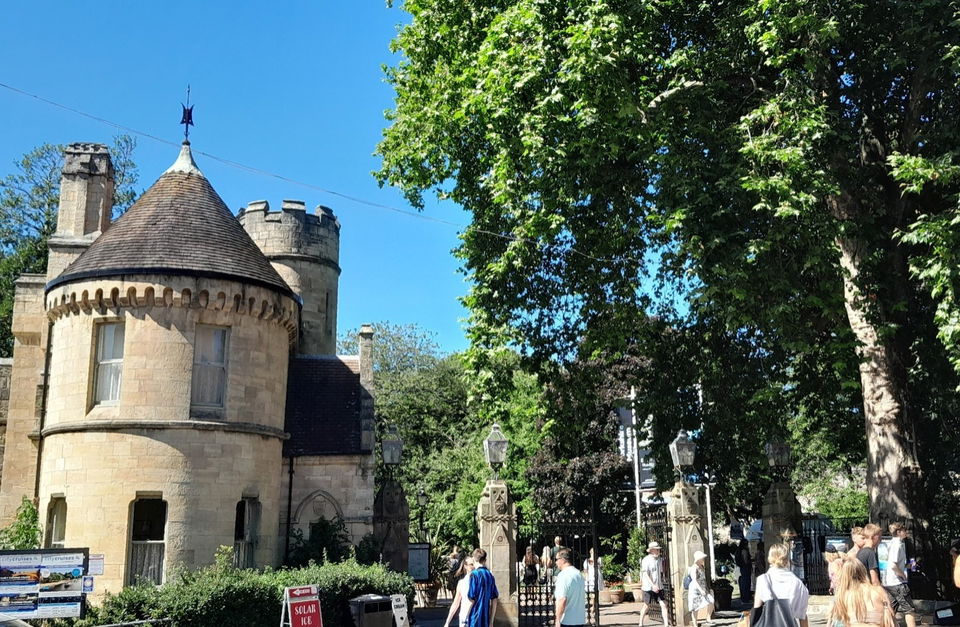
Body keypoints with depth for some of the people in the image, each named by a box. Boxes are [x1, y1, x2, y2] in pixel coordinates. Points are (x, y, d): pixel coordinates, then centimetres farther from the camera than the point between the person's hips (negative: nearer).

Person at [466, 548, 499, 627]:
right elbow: (494, 600, 10)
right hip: (486, 620, 6)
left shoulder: (474, 574, -11)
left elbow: (471, 600, -13)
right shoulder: (490, 575, 7)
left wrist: (466, 618, -3)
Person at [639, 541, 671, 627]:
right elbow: (645, 574, -20)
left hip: (659, 587, 5)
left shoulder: (659, 560, 8)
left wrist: (660, 584, 17)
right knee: (646, 605, 8)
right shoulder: (646, 560, -13)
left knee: (663, 604, -5)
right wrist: (653, 585, -28)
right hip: (648, 587, -5)